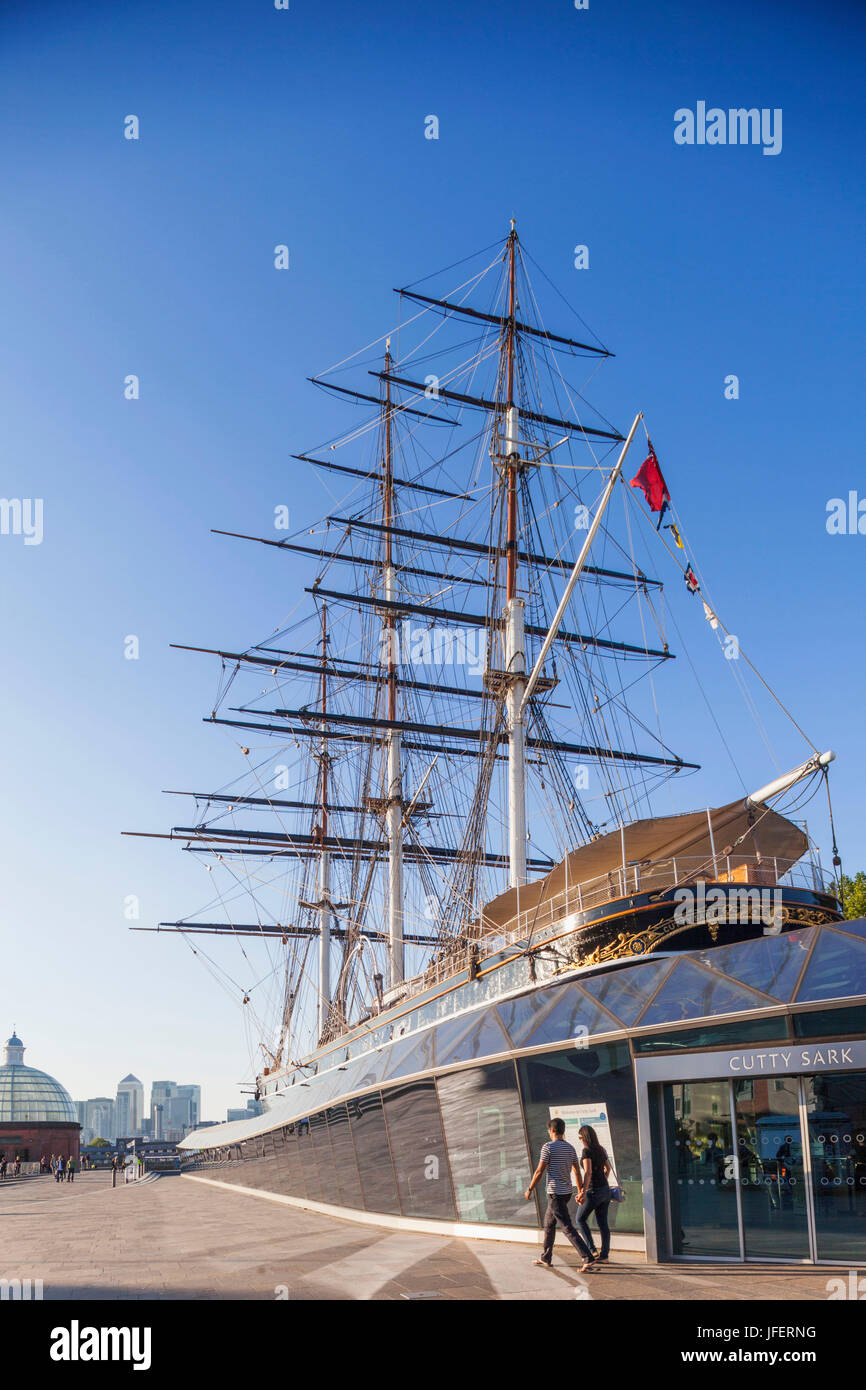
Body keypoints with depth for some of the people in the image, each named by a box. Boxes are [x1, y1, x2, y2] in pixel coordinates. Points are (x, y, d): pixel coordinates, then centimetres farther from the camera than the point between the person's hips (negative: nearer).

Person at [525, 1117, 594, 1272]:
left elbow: (539, 1171, -12)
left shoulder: (548, 1147, -14)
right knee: (548, 1224, 21)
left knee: (568, 1228, -8)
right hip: (567, 1192, 8)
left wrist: (529, 1189, -2)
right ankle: (546, 1258, 29)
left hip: (556, 1194, -8)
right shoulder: (570, 1148, 8)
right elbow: (577, 1172, 11)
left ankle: (587, 1258, -15)